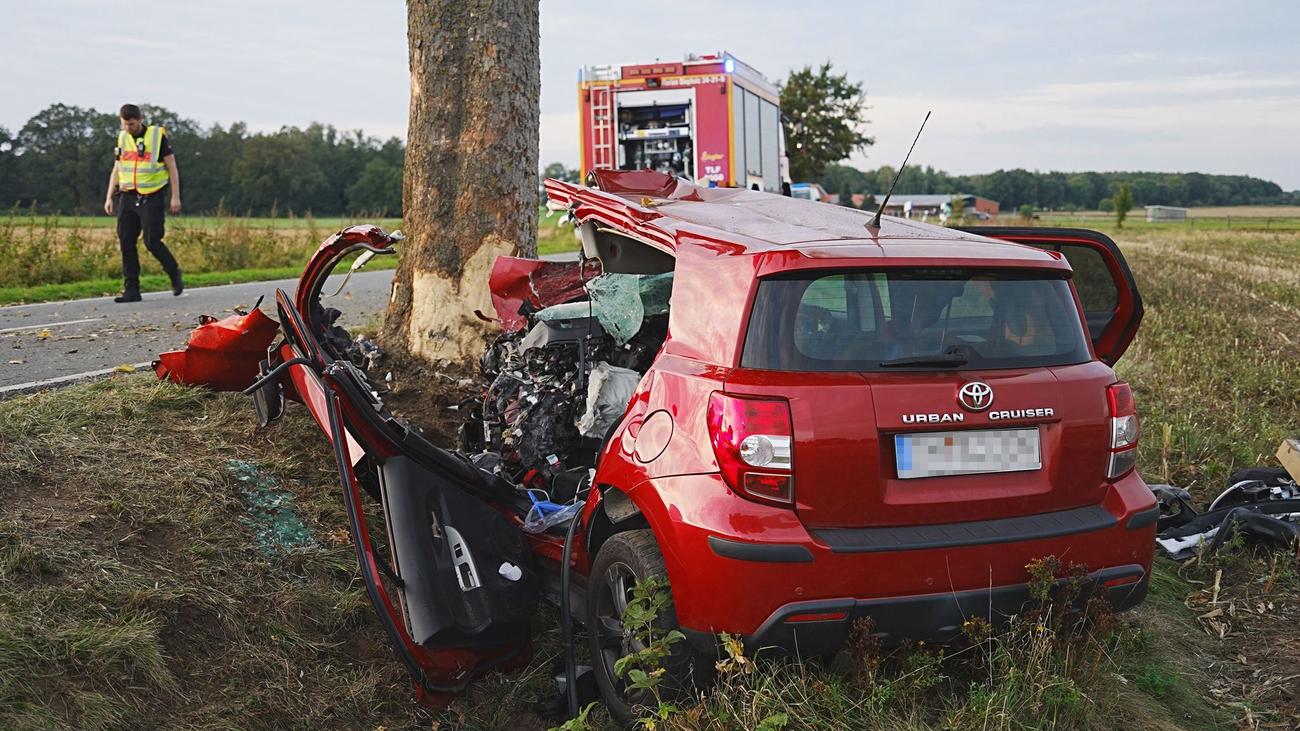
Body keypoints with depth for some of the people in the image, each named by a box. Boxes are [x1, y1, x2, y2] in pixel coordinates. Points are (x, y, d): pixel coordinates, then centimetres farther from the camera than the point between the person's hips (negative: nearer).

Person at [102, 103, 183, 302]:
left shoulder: (158, 136, -3)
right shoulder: (122, 138, 12)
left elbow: (172, 168, -2)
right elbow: (116, 170, 18)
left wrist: (175, 197, -7)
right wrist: (109, 197, 11)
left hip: (152, 197, -5)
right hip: (128, 197, 5)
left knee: (152, 241, -9)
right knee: (126, 242, -2)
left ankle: (174, 274, 17)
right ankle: (131, 290, 2)